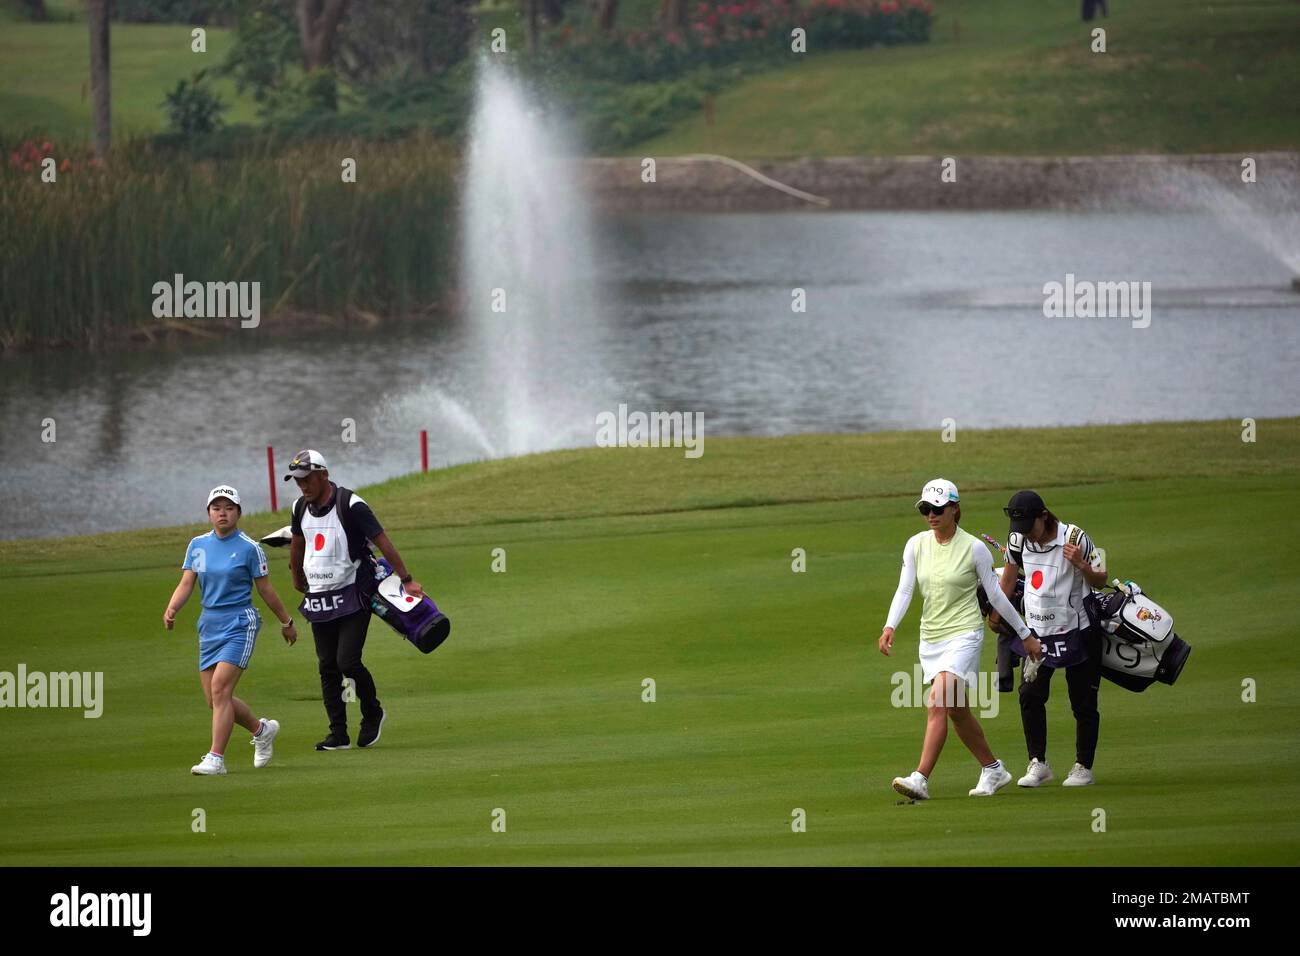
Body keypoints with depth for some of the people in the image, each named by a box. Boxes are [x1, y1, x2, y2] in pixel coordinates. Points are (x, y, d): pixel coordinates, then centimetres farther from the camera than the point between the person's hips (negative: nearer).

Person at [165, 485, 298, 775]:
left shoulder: (249, 548, -6)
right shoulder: (198, 545, 7)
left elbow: (265, 589, 2)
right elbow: (186, 583, 2)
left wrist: (286, 622, 9)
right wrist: (171, 610, -17)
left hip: (239, 623, -6)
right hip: (209, 625, 6)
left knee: (220, 688, -18)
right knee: (214, 699, 7)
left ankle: (216, 758, -15)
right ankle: (261, 729, 32)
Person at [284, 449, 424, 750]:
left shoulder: (350, 505, -15)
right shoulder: (301, 507, 5)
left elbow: (382, 542, -14)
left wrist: (407, 580, -14)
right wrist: (298, 580, 34)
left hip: (352, 597, -6)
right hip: (318, 599, 6)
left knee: (347, 661, -13)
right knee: (327, 667, 3)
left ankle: (373, 714, 11)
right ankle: (338, 735, 7)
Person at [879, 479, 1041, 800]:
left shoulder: (974, 548, -8)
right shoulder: (916, 545, 3)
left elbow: (995, 594, 0)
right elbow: (904, 589, -2)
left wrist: (1025, 633, 6)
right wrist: (890, 626, -18)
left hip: (964, 634, -6)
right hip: (930, 638, 6)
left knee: (938, 705, -20)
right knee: (957, 711, 13)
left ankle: (920, 779, -26)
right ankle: (993, 770, 31)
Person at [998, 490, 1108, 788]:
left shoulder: (1074, 538, -18)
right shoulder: (1018, 540, -6)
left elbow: (1100, 580, -8)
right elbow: (1010, 573, 14)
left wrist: (1081, 565, -28)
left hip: (1077, 629, -4)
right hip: (1037, 631, 4)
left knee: (1083, 701, 2)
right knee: (1030, 695, -6)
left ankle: (1083, 767, 12)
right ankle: (1038, 763, 3)